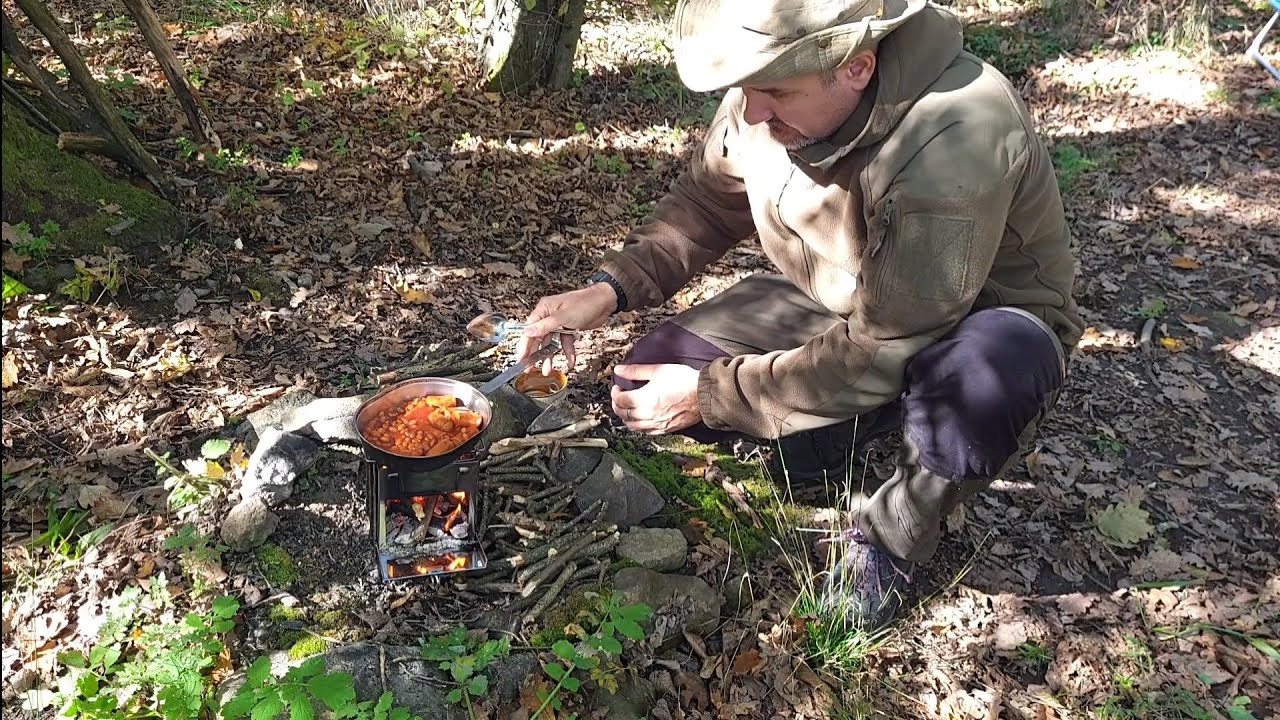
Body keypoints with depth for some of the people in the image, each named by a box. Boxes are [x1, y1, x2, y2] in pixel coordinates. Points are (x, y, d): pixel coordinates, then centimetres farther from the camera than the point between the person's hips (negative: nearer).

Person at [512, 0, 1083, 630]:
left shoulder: (953, 144, -36)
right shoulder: (769, 96, -16)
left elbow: (880, 353, -32)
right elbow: (705, 201, 1)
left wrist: (708, 394, -25)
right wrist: (608, 288, -14)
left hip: (979, 320, -5)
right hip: (834, 305, 5)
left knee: (981, 380, -42)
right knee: (653, 379, -9)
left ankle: (889, 538, -9)